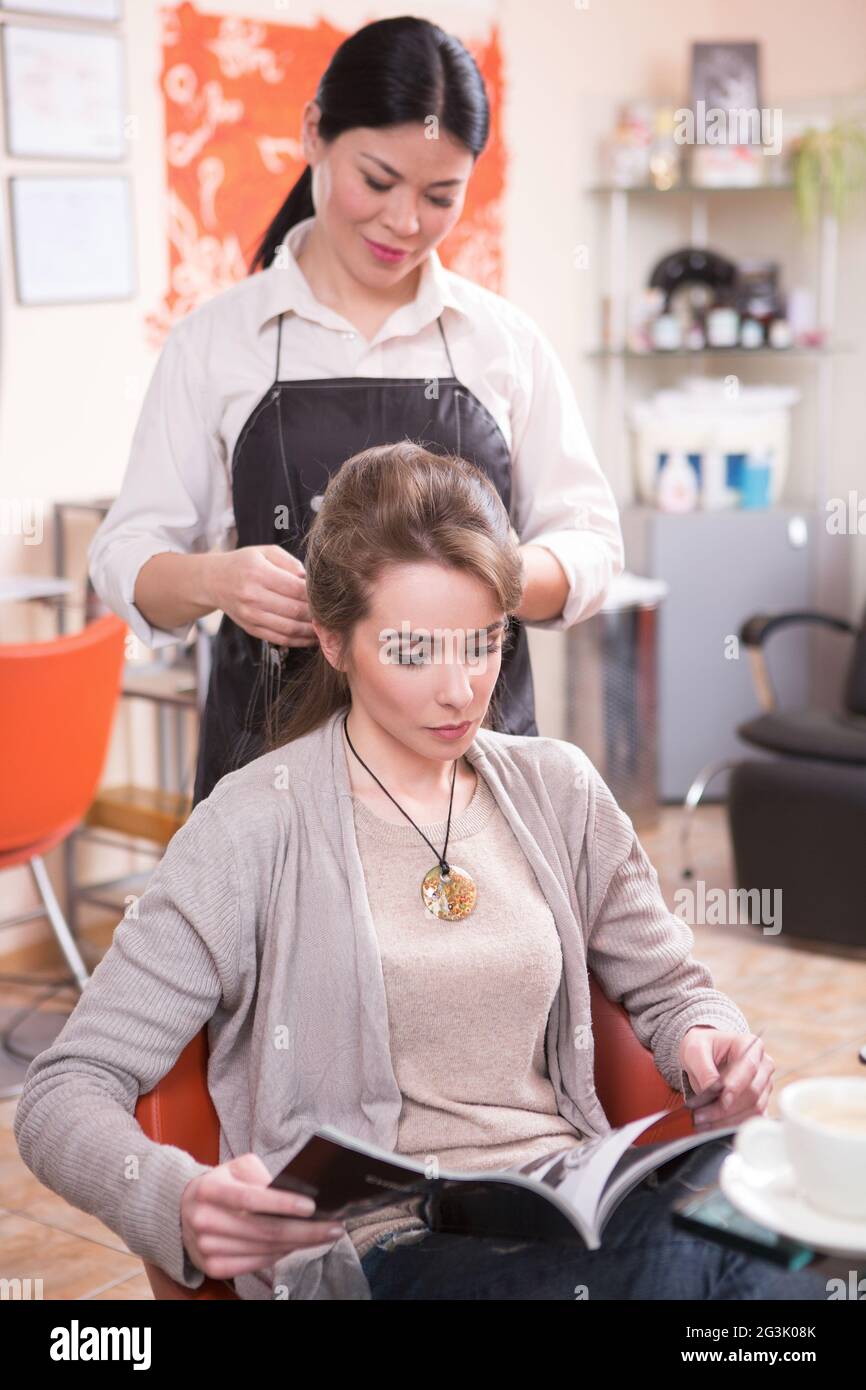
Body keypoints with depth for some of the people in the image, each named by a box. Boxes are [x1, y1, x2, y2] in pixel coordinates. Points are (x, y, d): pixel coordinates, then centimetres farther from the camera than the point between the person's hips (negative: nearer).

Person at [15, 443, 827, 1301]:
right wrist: (179, 1203, -25)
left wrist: (707, 1038, -1)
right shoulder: (255, 829, -3)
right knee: (688, 1261, -32)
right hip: (385, 1251, -5)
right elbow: (65, 1095, -4)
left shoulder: (558, 789, 12)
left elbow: (667, 988, 24)